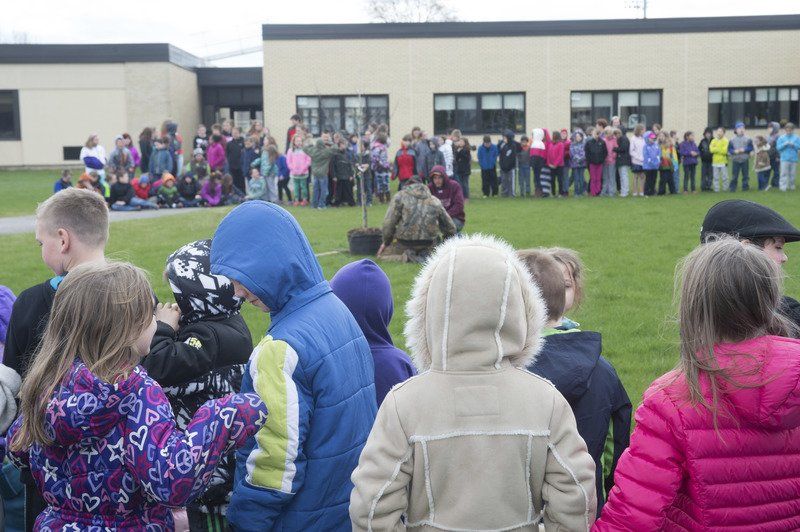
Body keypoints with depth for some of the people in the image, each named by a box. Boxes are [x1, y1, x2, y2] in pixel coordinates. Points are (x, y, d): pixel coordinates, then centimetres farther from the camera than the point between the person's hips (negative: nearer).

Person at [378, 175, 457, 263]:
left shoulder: (400, 196, 5)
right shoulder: (435, 201, 16)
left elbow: (389, 222, -3)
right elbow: (449, 226, 21)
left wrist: (386, 242, 10)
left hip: (405, 243, -3)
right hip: (429, 244, 3)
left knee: (382, 255, 15)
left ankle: (406, 257, -11)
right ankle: (426, 255, 0)